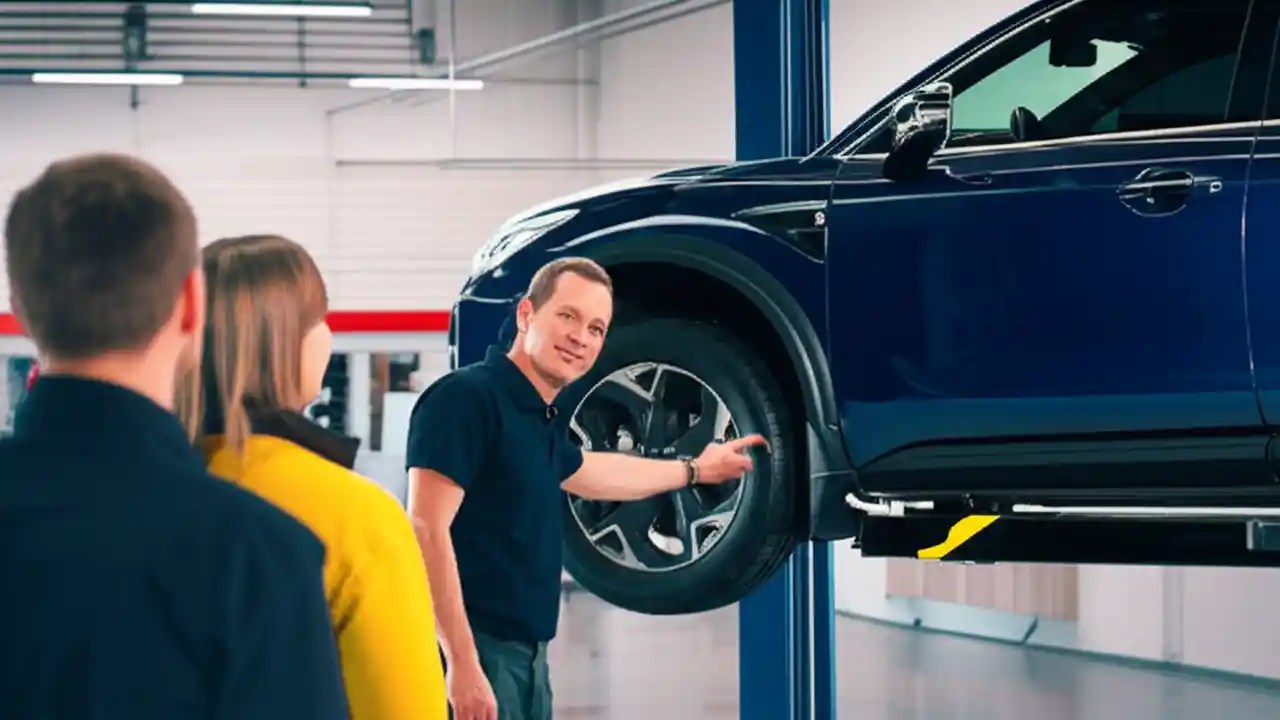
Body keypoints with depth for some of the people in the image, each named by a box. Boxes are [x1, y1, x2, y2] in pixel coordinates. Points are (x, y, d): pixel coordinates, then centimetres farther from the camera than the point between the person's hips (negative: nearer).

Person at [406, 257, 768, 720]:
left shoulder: (544, 419, 13)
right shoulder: (467, 397, -15)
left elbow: (583, 470, 37)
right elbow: (427, 530, -22)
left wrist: (695, 469, 48)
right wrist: (462, 662, -27)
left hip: (527, 655, 9)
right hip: (475, 654, -9)